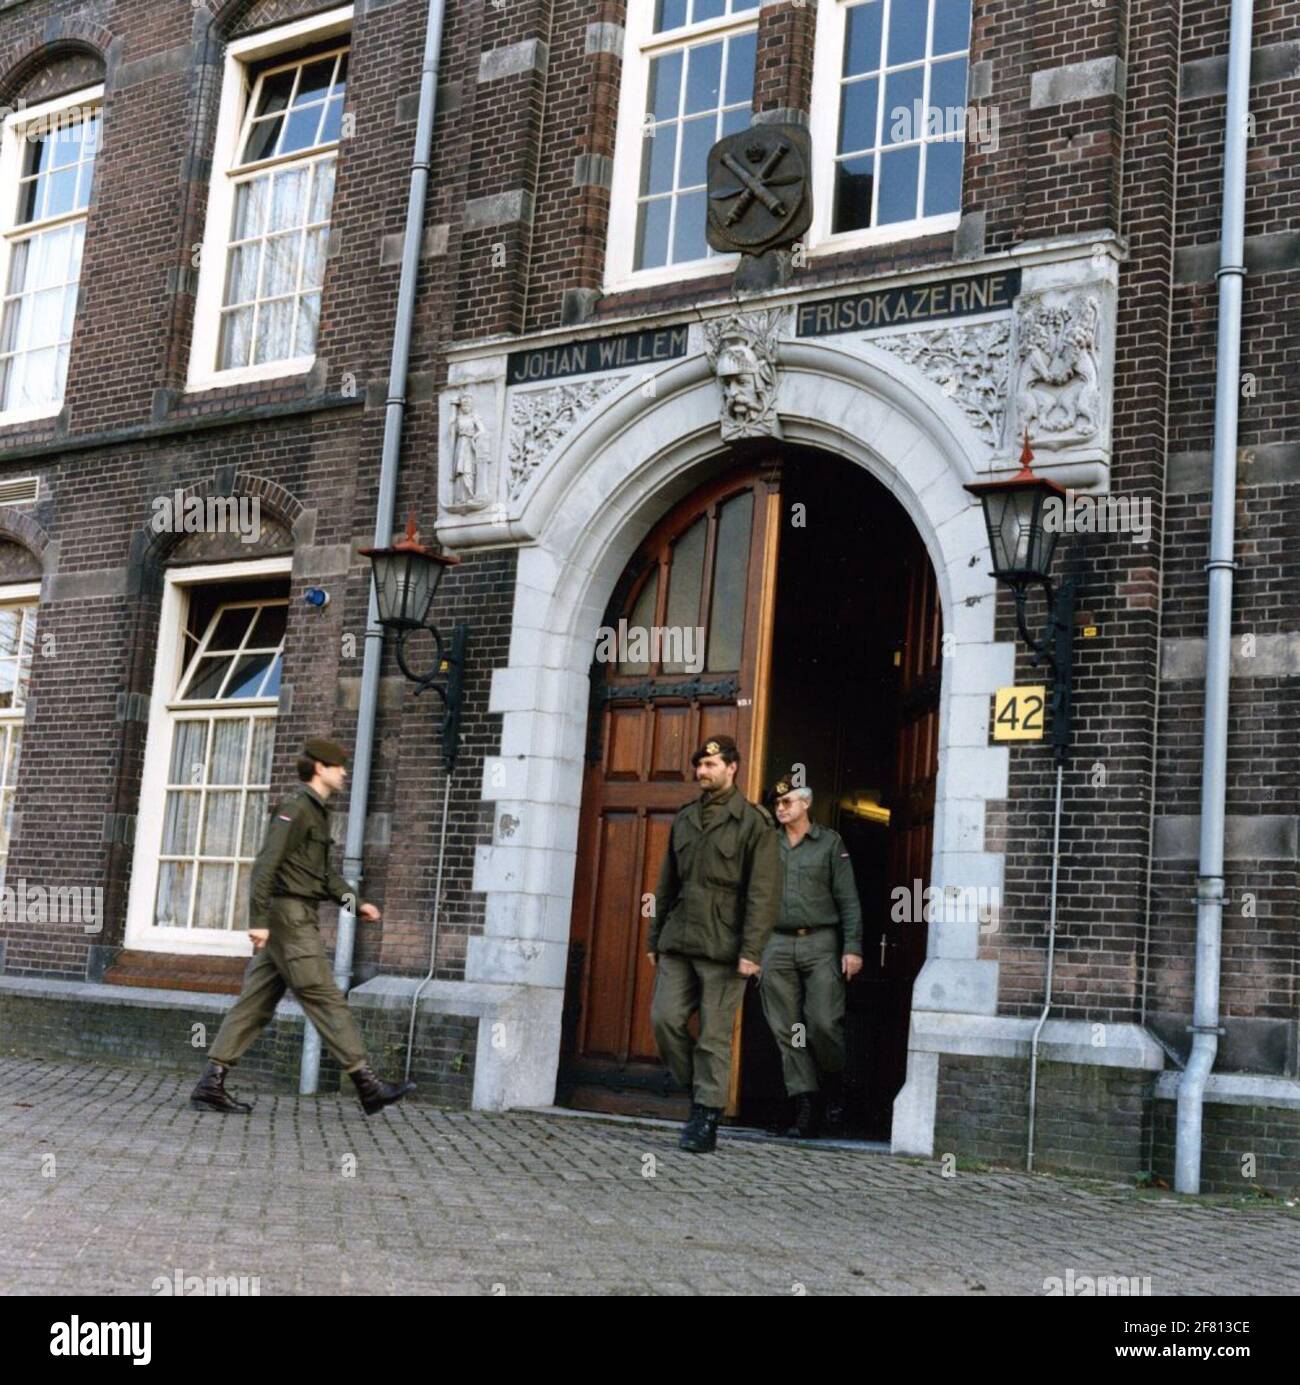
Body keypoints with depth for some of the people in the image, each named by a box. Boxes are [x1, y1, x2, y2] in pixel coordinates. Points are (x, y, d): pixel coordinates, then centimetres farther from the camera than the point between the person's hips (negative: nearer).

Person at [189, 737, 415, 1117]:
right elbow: (266, 864, -18)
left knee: (256, 1003, 8)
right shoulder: (296, 808, -11)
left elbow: (324, 873, 26)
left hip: (298, 918, 10)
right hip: (289, 915, -10)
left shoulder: (316, 811, 21)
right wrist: (259, 921, -22)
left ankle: (211, 1083, 8)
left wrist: (354, 902, 14)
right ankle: (367, 1086, -6)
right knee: (325, 999, -8)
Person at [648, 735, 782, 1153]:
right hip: (679, 944, 6)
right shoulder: (684, 819, 15)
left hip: (722, 948, -6)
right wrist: (655, 939, 17)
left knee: (714, 1035, -2)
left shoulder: (754, 822, -4)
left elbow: (764, 893, -10)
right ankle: (698, 1089, 19)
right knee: (665, 1018, -1)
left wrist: (750, 951, -16)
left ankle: (706, 1120, 6)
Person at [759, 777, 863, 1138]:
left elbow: (848, 900, 2)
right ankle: (805, 1107, 4)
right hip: (777, 945, 3)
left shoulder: (830, 843, 5)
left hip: (820, 944, -3)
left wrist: (853, 947, -6)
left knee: (823, 1023, -9)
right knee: (787, 1030, -1)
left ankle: (834, 1088, 18)